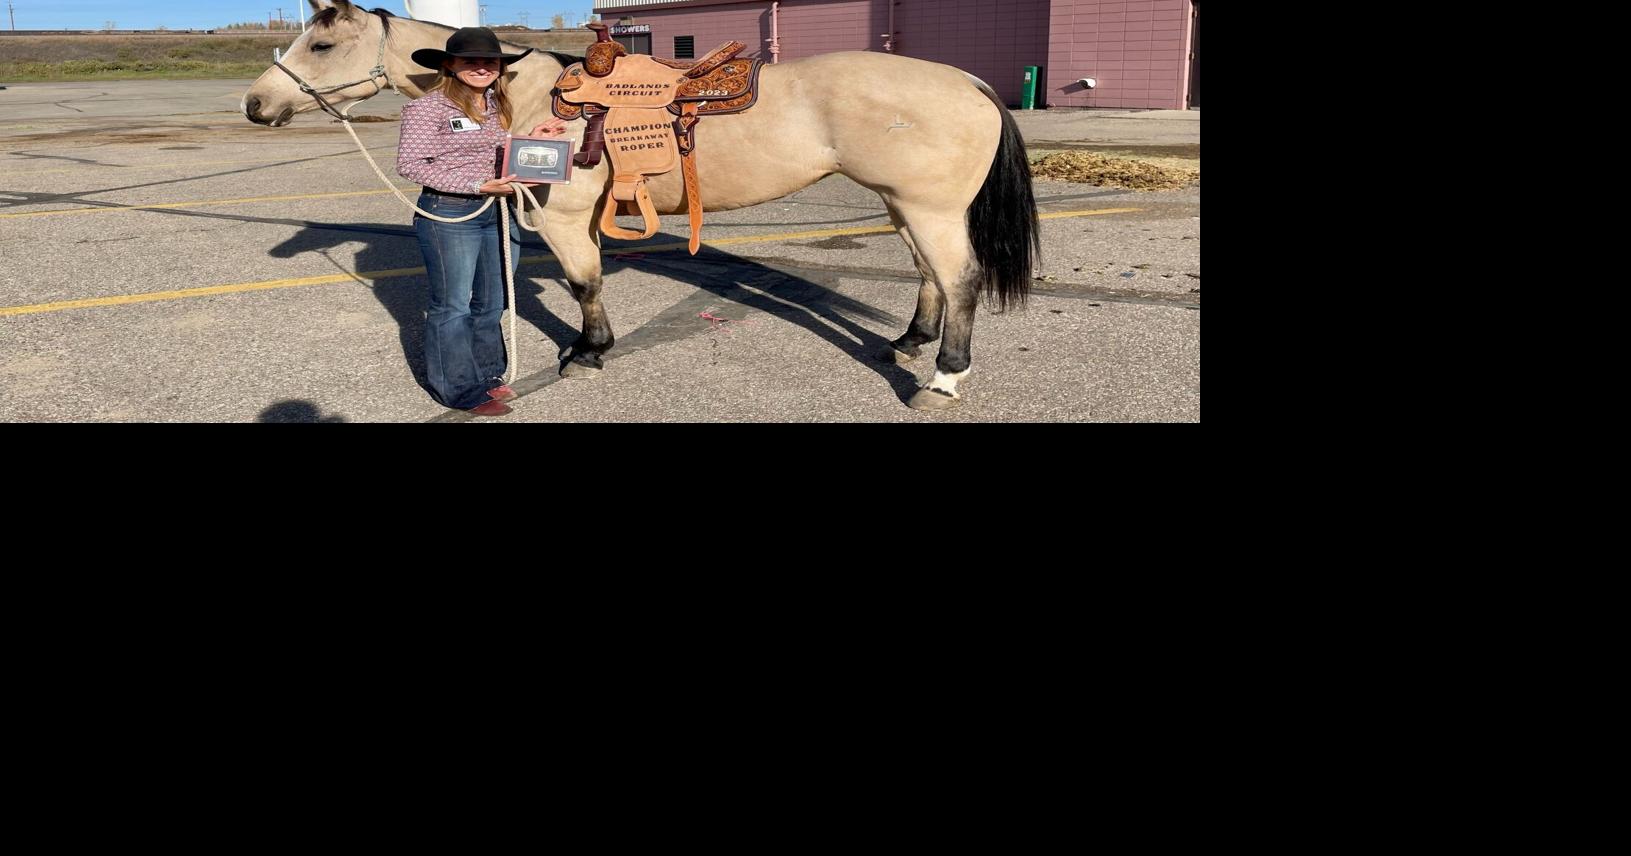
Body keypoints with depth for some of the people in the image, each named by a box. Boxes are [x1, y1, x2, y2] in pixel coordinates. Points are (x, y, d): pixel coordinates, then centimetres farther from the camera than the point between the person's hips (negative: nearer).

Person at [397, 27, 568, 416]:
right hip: (449, 215, -7)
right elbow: (410, 164, -17)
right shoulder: (427, 107, -13)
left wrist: (532, 139, 3)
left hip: (497, 212, 7)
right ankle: (458, 388, 17)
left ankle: (487, 374, 32)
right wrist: (476, 186, -21)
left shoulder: (497, 105, 9)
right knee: (452, 307, 5)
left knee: (491, 304, 16)